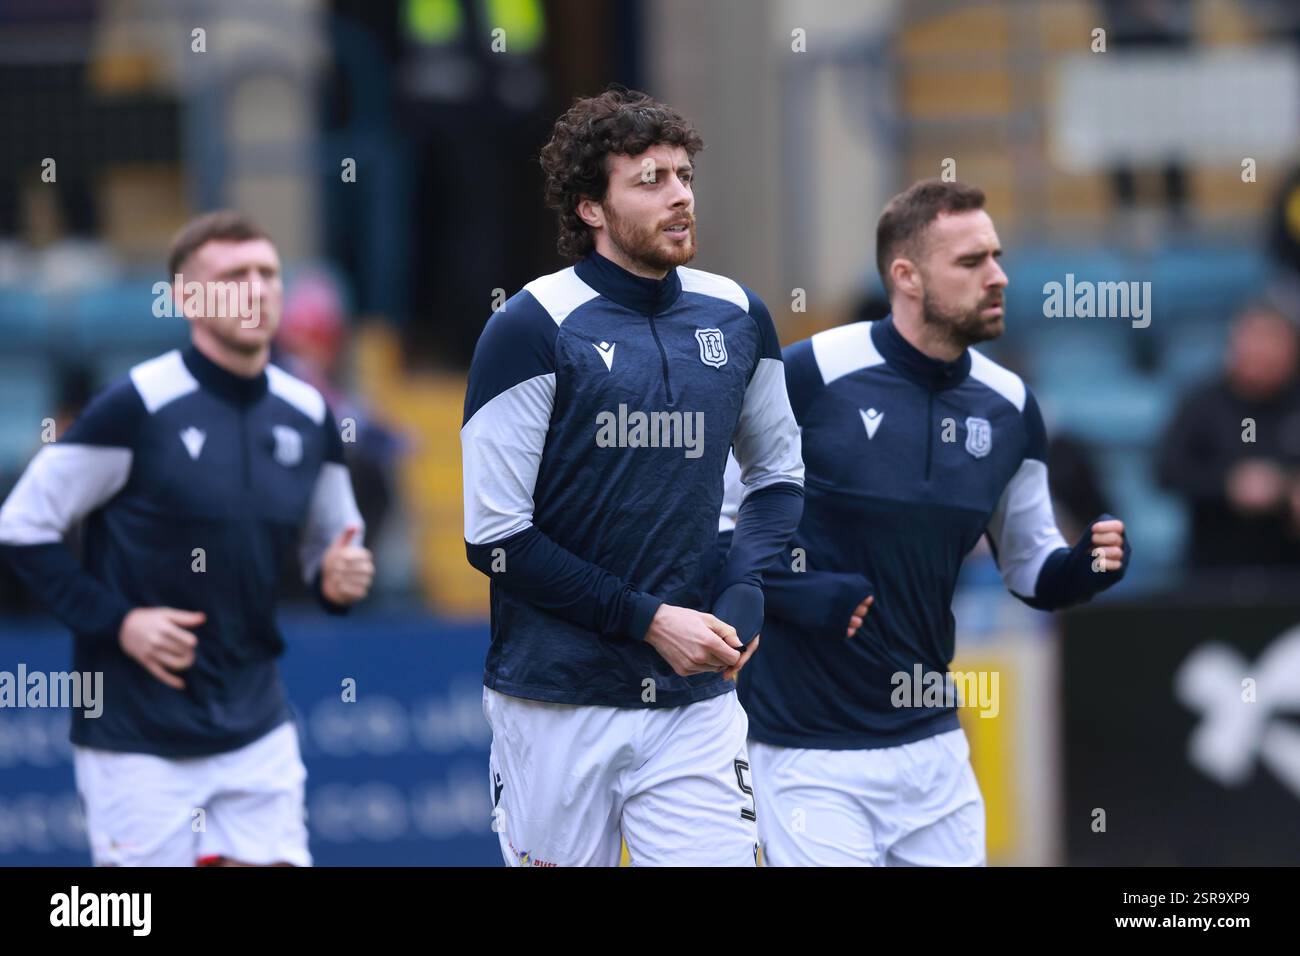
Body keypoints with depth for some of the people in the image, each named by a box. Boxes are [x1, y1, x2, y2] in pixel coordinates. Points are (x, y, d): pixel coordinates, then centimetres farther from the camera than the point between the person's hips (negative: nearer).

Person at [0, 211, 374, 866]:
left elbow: (331, 549, 18)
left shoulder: (307, 416, 5)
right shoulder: (136, 407, -11)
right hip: (138, 739, -5)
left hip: (257, 731, 5)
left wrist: (340, 579, -6)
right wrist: (116, 621, -16)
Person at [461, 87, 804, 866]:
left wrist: (746, 592, 2)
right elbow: (492, 537, -10)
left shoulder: (737, 318, 6)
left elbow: (780, 472, 21)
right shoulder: (535, 327, -9)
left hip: (696, 702, 3)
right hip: (557, 706, -3)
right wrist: (649, 620, -13)